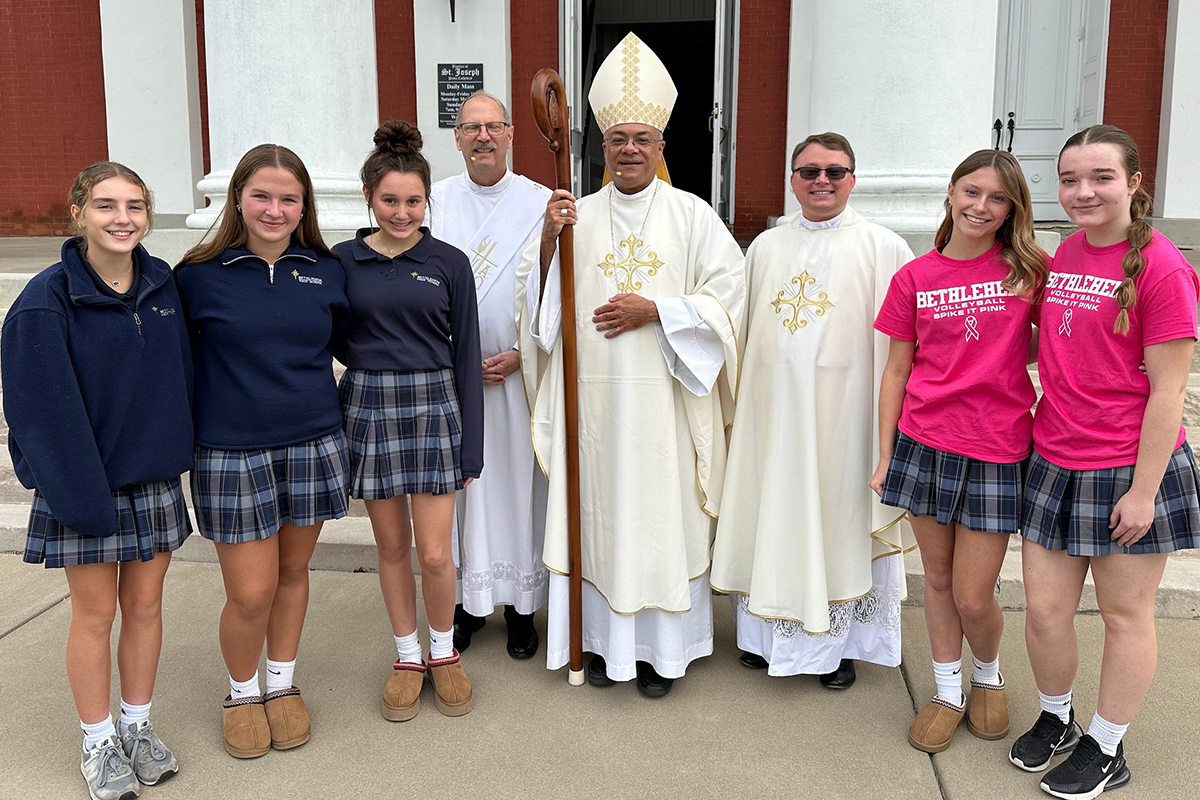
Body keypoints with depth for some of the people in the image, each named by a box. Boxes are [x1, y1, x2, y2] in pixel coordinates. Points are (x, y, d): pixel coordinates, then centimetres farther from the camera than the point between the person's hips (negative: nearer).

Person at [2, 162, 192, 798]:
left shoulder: (163, 285, 1)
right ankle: (98, 743, 25)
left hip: (155, 481, 4)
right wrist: (82, 495, -17)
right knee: (95, 614, 8)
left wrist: (178, 453, 6)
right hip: (83, 485, -4)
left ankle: (138, 726, 31)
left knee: (145, 607, 13)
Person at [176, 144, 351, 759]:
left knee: (293, 572, 14)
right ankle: (242, 691, 28)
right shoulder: (199, 276, -6)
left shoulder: (326, 271, 2)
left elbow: (344, 342, 16)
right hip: (230, 453, -3)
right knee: (251, 592, 0)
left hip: (312, 446, 3)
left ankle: (282, 683, 36)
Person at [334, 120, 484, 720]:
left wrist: (471, 447, 0)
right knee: (392, 546, 10)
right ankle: (407, 657, 29)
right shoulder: (344, 262, 2)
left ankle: (444, 653, 24)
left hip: (433, 406, -1)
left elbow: (466, 356, 2)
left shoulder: (450, 263, 0)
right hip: (366, 406, 1)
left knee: (434, 553, -1)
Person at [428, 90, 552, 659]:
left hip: (519, 371, -1)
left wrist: (522, 354, -11)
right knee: (459, 484, 7)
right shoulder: (434, 202, 5)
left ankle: (520, 605, 18)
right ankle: (467, 601, 21)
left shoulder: (541, 203, 0)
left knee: (517, 482, 4)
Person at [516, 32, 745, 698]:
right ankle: (602, 639, 20)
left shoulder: (691, 215, 3)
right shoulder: (577, 216, 9)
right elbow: (540, 298, 7)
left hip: (665, 398, -2)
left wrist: (655, 310, -12)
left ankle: (661, 647, 16)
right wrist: (548, 238, -11)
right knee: (598, 510, 6)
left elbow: (727, 290, -2)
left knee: (664, 511, 2)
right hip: (593, 398, 2)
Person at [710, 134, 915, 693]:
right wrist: (738, 405, 13)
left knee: (839, 516, 5)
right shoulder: (765, 247, 10)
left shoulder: (884, 249, -2)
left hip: (842, 411, -3)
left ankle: (839, 642, 22)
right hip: (772, 410, 3)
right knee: (774, 512, 10)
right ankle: (770, 632, 27)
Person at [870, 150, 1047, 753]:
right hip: (925, 444, 1)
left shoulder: (1029, 269, 0)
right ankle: (947, 693, 31)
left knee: (973, 596, 2)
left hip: (998, 451, -1)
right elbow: (896, 371, 6)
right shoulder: (914, 278, 3)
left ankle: (988, 678, 33)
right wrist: (885, 454, 6)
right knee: (938, 577, 12)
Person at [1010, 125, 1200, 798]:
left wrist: (1143, 489, -15)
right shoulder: (1065, 255, 7)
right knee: (1044, 609, 11)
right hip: (1055, 463, 6)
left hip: (1129, 471, -6)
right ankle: (1055, 718, 36)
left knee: (1125, 615, 11)